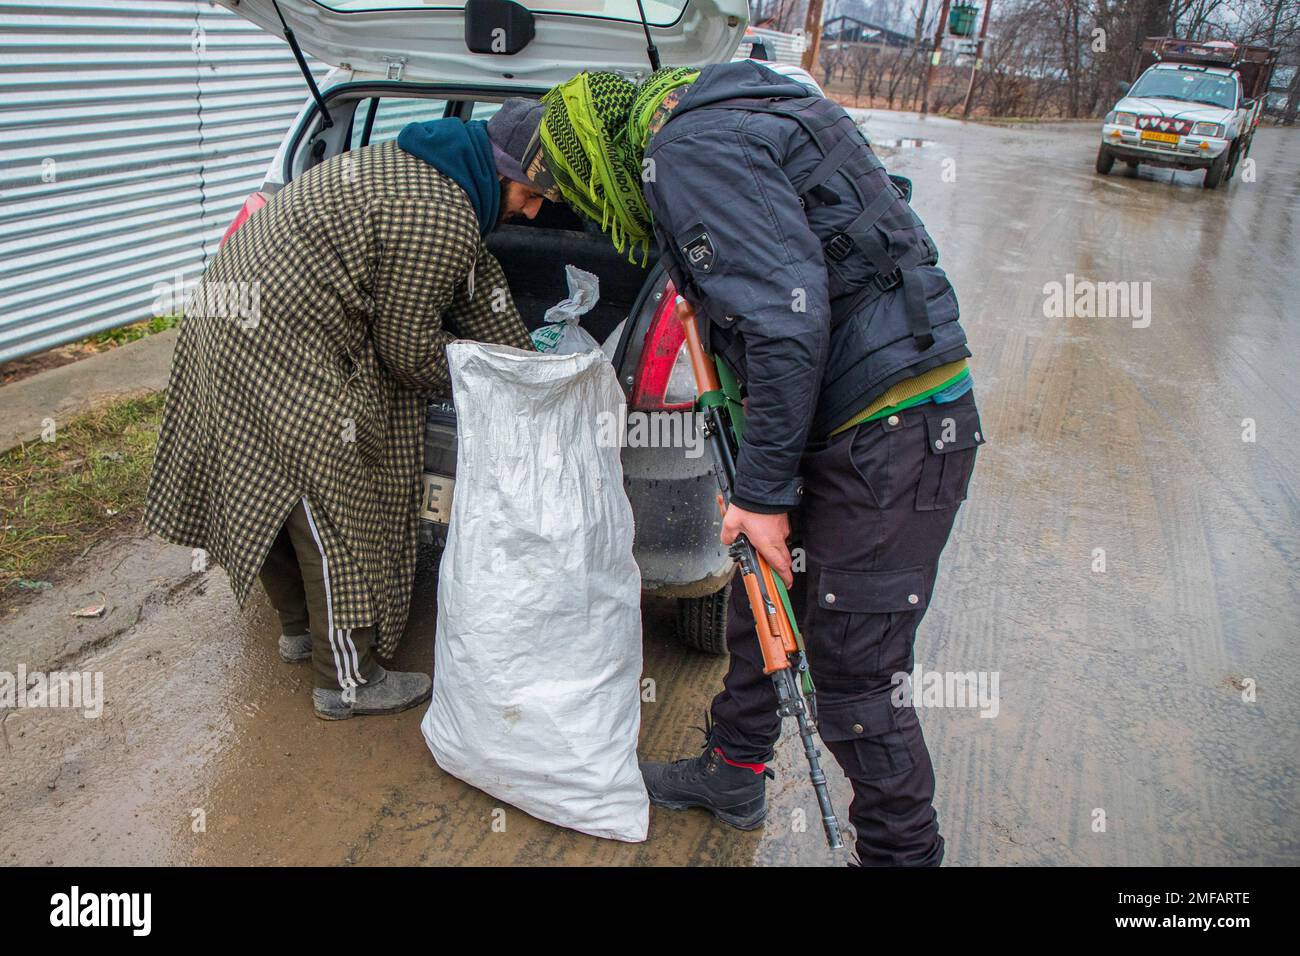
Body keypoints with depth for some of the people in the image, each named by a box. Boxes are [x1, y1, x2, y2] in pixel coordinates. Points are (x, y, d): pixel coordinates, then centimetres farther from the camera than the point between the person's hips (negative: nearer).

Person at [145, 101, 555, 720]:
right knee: (335, 514, -1)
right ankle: (347, 682, 12)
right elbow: (409, 349, -15)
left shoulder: (418, 166, 12)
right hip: (282, 352, -11)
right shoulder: (439, 219, -22)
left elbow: (480, 285, 20)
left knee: (275, 497, 22)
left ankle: (300, 625, 41)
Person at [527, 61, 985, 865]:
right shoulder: (725, 127, 19)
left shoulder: (691, 150, -13)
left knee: (851, 677, 0)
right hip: (850, 422, 10)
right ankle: (734, 775, 41)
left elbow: (786, 320, -24)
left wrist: (765, 490, -18)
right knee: (761, 599, 21)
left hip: (890, 437, -10)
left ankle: (903, 850, 22)